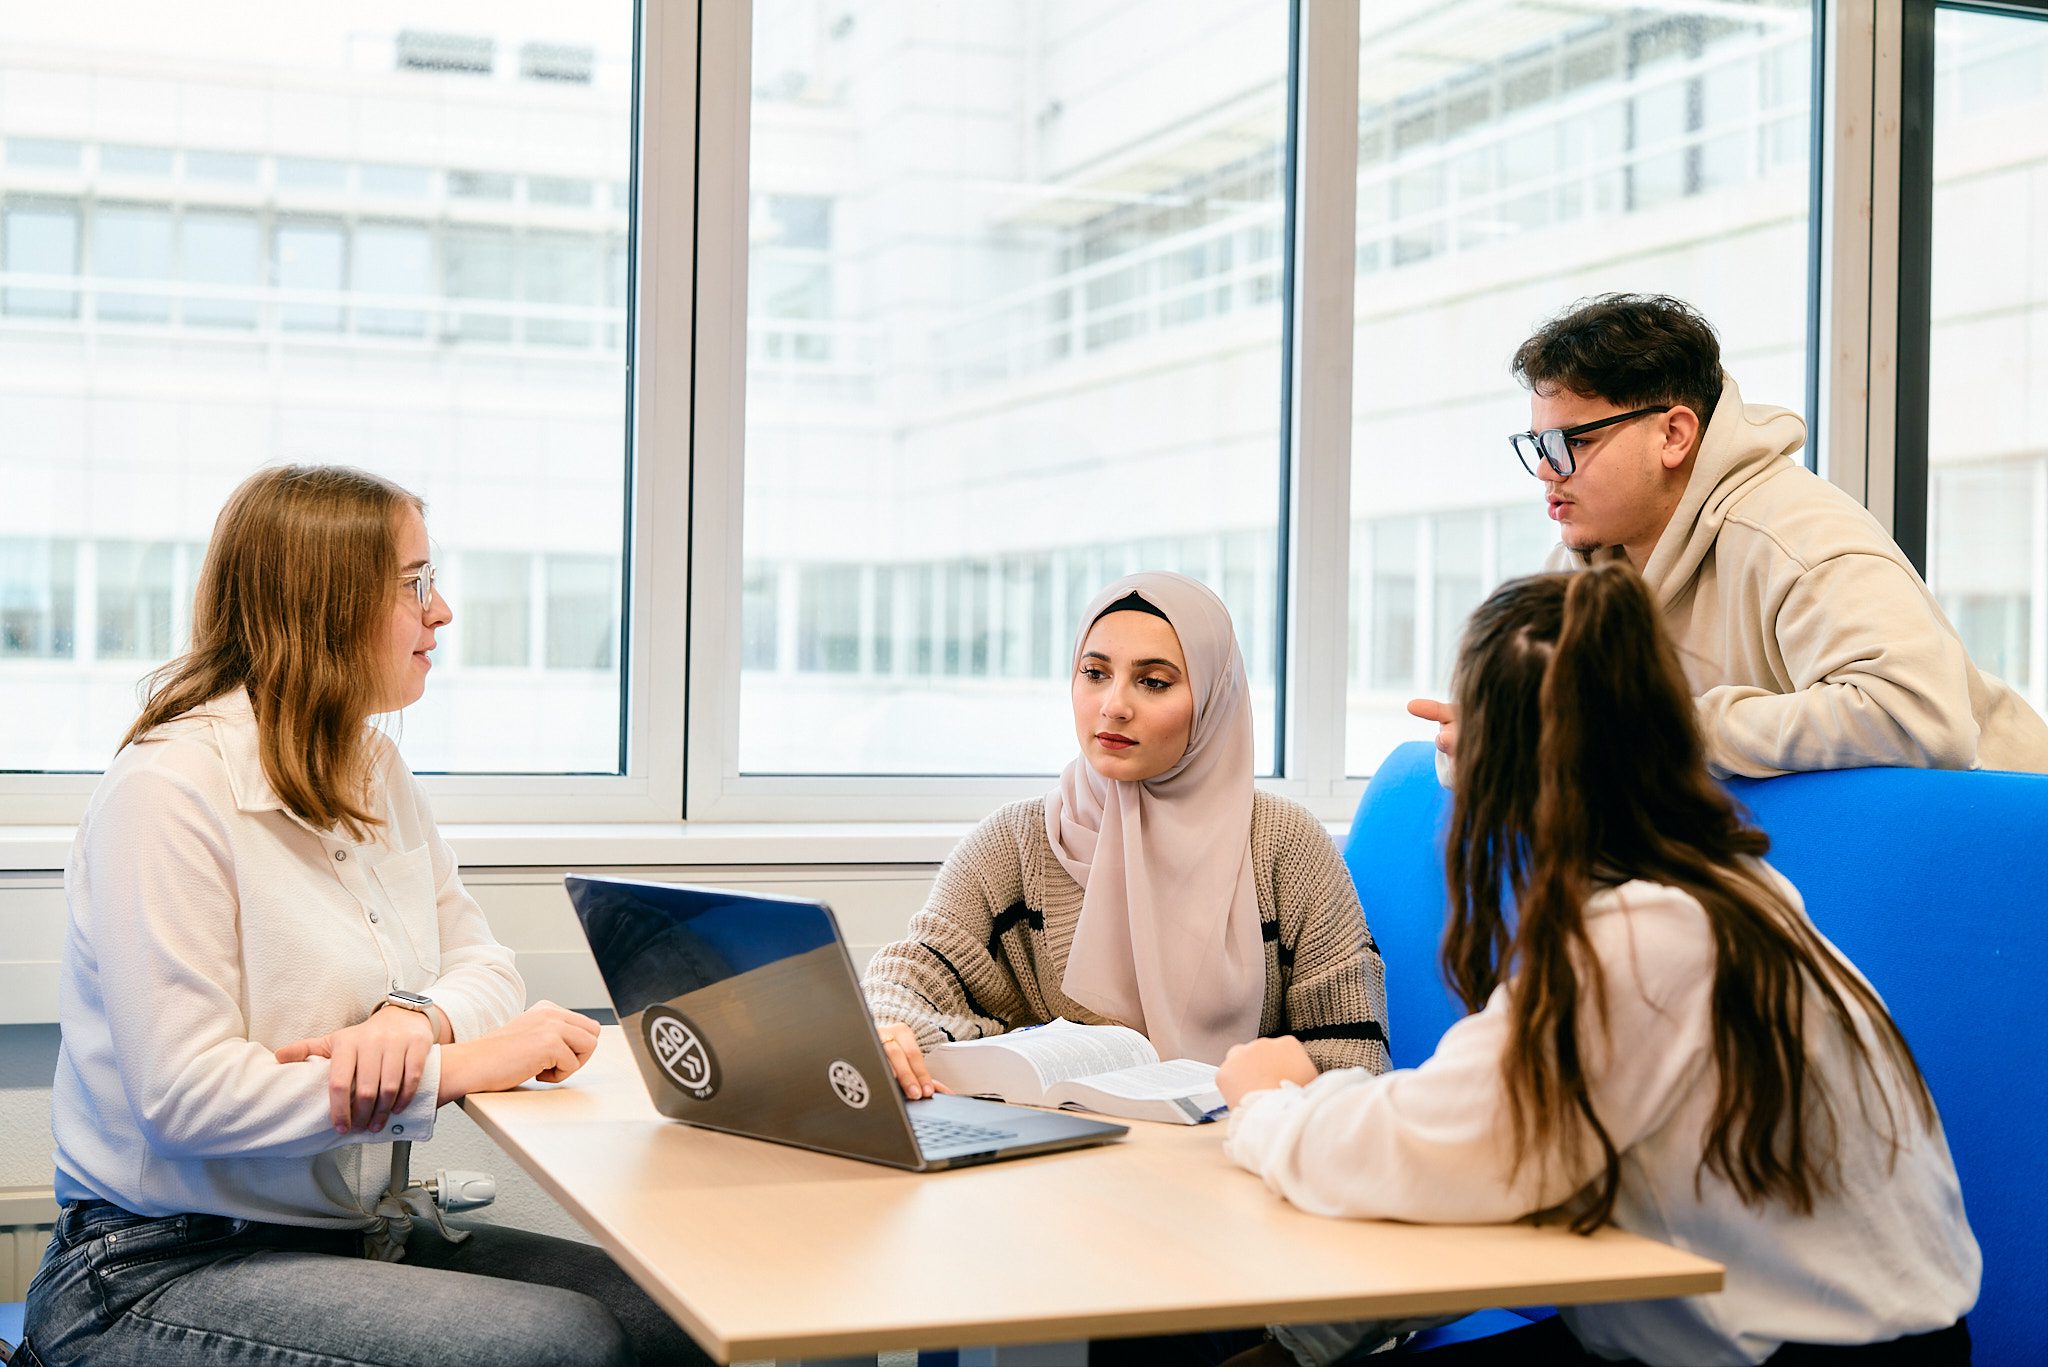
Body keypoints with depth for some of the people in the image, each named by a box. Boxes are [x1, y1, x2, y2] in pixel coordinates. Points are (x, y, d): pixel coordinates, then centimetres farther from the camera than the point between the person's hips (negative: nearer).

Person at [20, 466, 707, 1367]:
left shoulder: (375, 773, 10)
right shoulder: (168, 793, -16)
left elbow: (483, 964, 10)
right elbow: (186, 1096, -23)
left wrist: (418, 1017, -15)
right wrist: (460, 1066, -23)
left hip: (363, 1227, 8)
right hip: (162, 1267, -8)